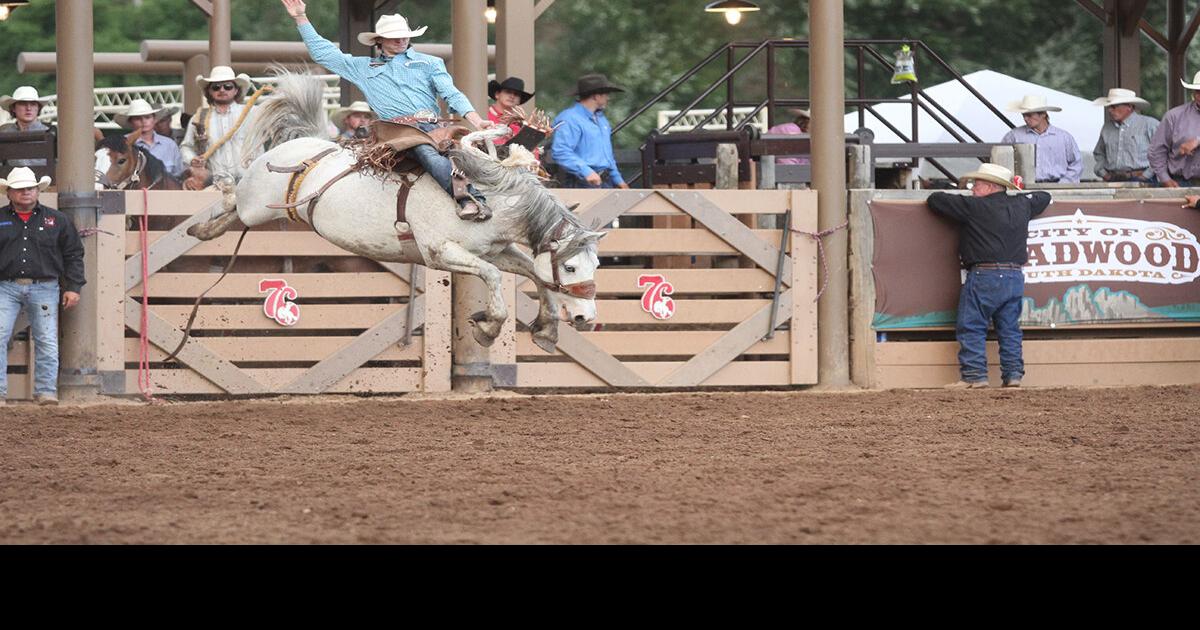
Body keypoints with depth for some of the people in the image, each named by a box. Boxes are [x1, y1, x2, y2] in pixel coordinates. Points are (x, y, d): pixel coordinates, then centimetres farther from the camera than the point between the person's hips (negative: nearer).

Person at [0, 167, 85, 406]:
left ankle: (46, 392, 6)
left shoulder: (57, 220, 10)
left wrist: (73, 287, 3)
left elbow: (73, 255, 11)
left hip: (44, 289, 0)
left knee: (47, 343, -1)